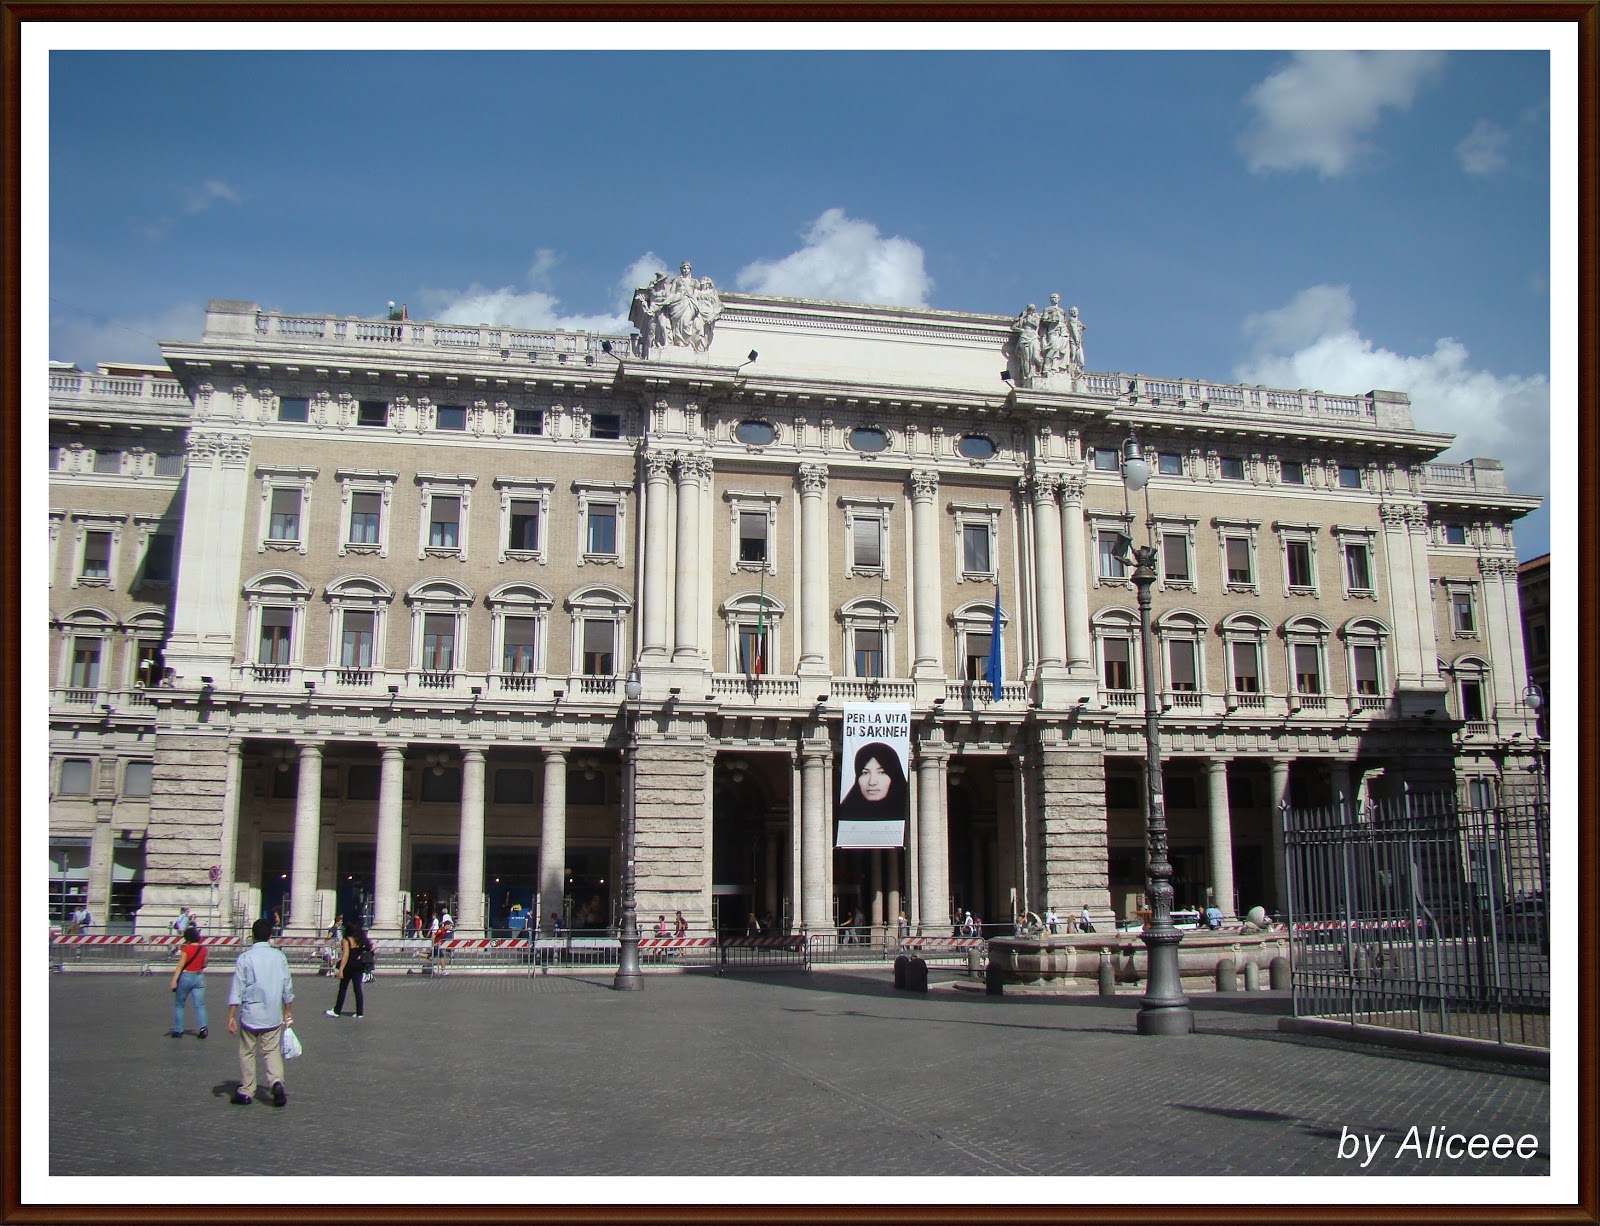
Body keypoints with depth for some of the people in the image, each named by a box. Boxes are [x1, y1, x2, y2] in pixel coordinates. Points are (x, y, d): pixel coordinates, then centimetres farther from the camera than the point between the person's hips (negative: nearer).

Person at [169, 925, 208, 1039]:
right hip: (199, 977, 3)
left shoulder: (186, 949, -11)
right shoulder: (203, 949, 3)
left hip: (186, 977, -3)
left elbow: (180, 965, -16)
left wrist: (174, 980, -17)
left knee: (179, 1005, 12)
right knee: (199, 1005, 1)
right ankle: (203, 1027, -17)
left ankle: (178, 1030, 14)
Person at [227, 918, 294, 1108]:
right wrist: (287, 1011, 18)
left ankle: (246, 1092, 18)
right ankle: (276, 1081, -13)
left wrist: (231, 1016, -3)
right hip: (273, 1016, 2)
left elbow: (236, 989, -9)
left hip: (250, 1015, -2)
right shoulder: (279, 956, 1)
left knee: (247, 1053, 12)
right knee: (272, 1051, 10)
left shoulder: (245, 958, -7)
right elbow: (287, 987, 6)